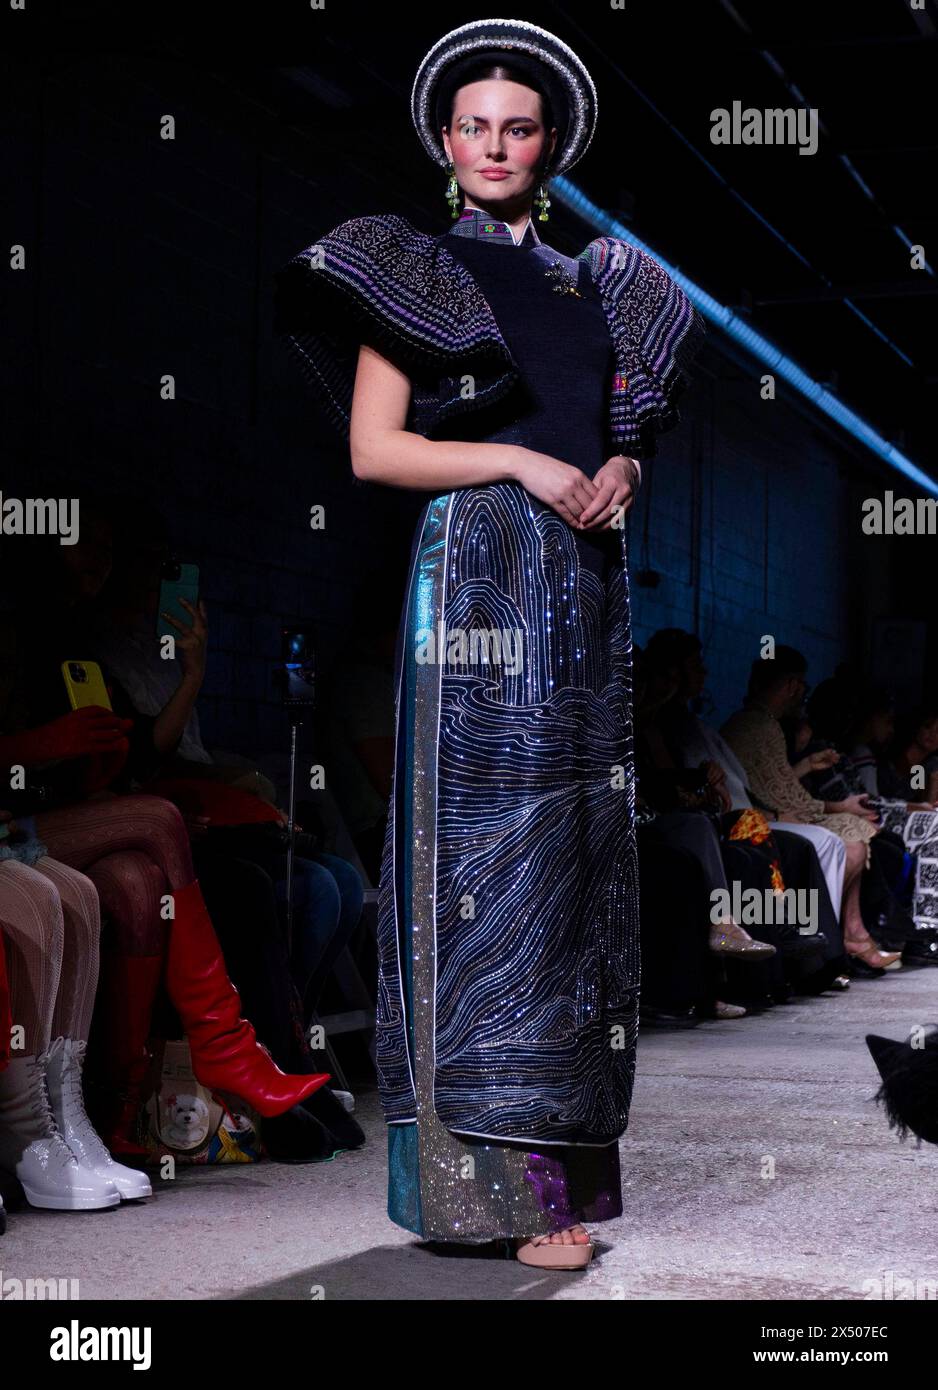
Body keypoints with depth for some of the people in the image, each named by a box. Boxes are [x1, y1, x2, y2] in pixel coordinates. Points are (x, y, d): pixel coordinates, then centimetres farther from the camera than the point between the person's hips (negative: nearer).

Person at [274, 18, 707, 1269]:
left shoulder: (587, 283, 19)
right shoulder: (414, 272, 4)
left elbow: (627, 431, 21)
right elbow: (373, 447, -4)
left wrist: (622, 473, -2)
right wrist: (520, 462, -14)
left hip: (585, 582, 6)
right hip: (479, 578, -6)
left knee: (578, 844, 4)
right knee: (490, 847, -9)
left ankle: (568, 1138, 12)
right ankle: (496, 1176, -8)